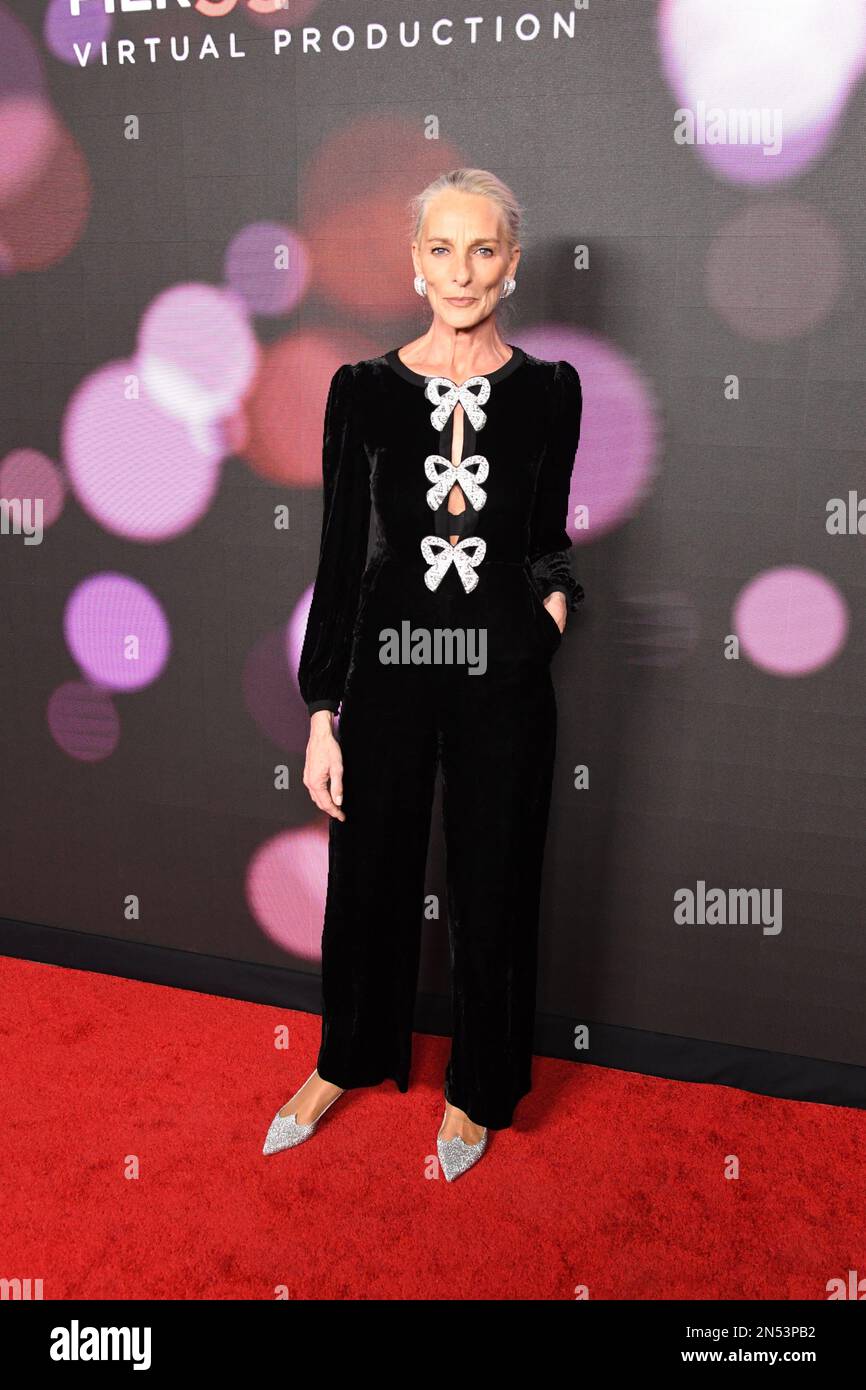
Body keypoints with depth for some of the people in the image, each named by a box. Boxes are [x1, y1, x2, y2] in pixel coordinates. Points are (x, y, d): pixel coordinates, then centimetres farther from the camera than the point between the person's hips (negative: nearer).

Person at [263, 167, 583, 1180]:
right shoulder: (363, 389, -1)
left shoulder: (549, 392, 1)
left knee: (492, 891, 11)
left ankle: (476, 1092, 35)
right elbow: (340, 555, -2)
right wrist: (321, 716, -4)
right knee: (368, 878, 15)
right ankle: (345, 1062, 41)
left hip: (503, 677, 0)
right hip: (387, 666, 0)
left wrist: (554, 593, -7)